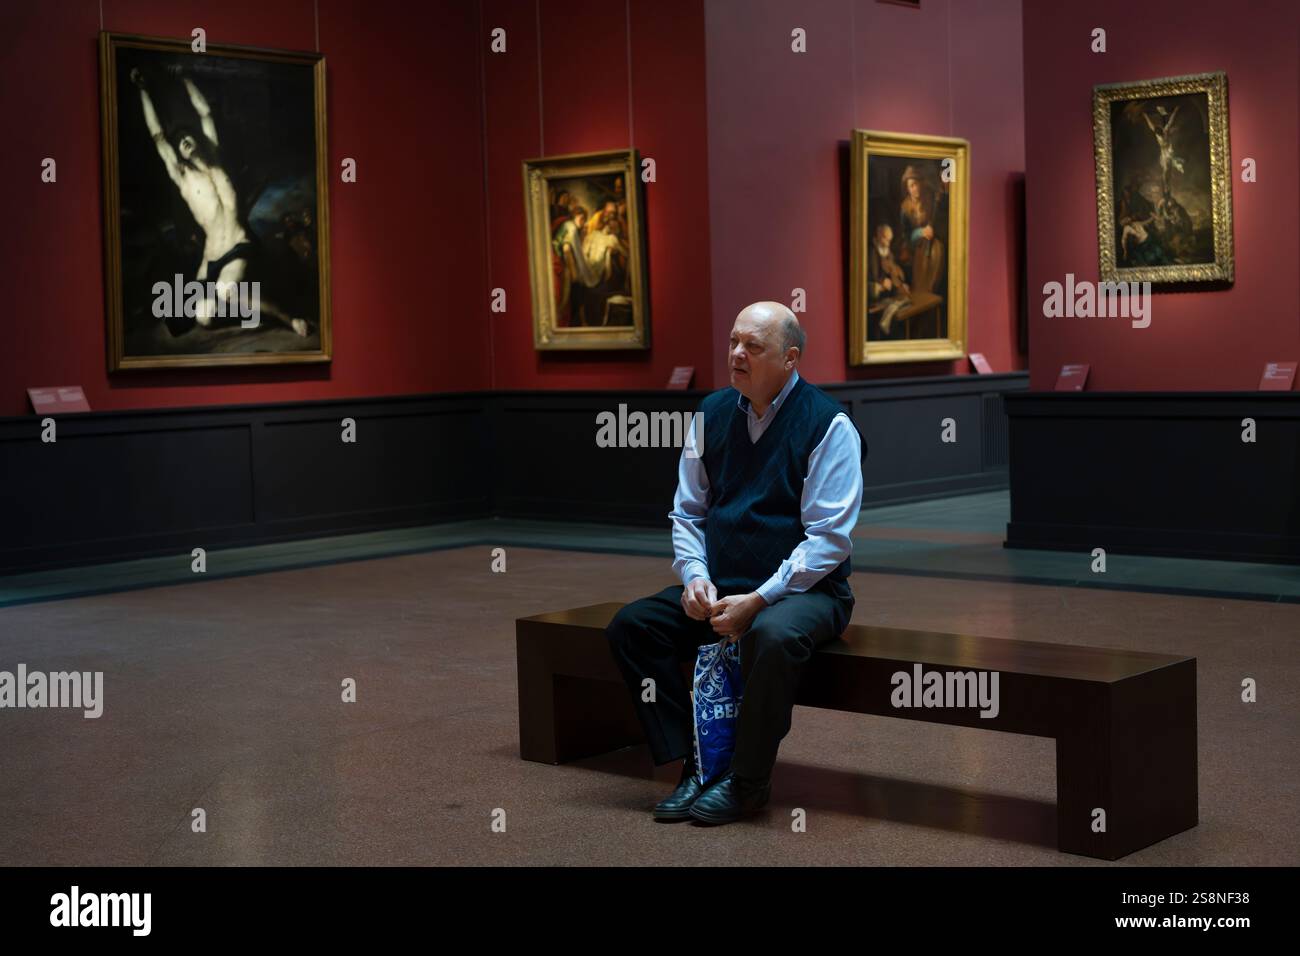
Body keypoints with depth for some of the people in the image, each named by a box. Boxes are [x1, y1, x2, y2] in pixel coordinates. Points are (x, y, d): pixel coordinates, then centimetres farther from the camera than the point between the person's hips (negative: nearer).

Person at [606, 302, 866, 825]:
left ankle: (746, 782, -17)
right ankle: (693, 766, -7)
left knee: (773, 636, -39)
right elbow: (687, 512, 12)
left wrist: (757, 601, -22)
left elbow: (829, 538, -16)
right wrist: (695, 577, -8)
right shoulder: (713, 413, 7)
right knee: (630, 626, -13)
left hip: (805, 590, -6)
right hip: (720, 586, 6)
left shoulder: (828, 424, -11)